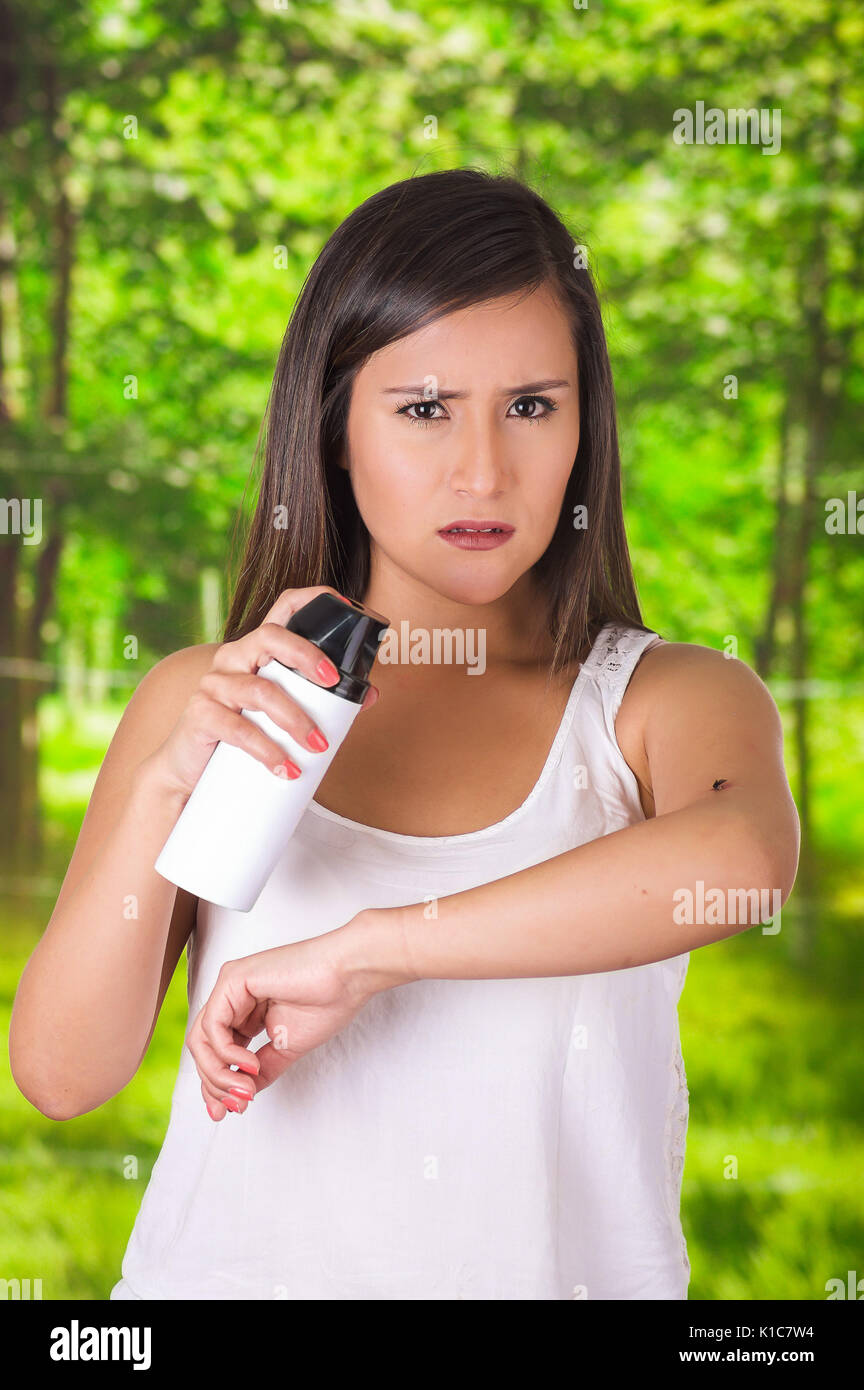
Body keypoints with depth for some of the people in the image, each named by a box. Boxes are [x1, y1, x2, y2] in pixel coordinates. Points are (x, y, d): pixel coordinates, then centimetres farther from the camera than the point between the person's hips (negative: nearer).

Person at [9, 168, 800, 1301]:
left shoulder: (668, 700, 1)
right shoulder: (197, 702, 6)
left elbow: (745, 855, -21)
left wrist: (363, 949, -21)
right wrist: (167, 788, -11)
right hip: (229, 1266, 1)